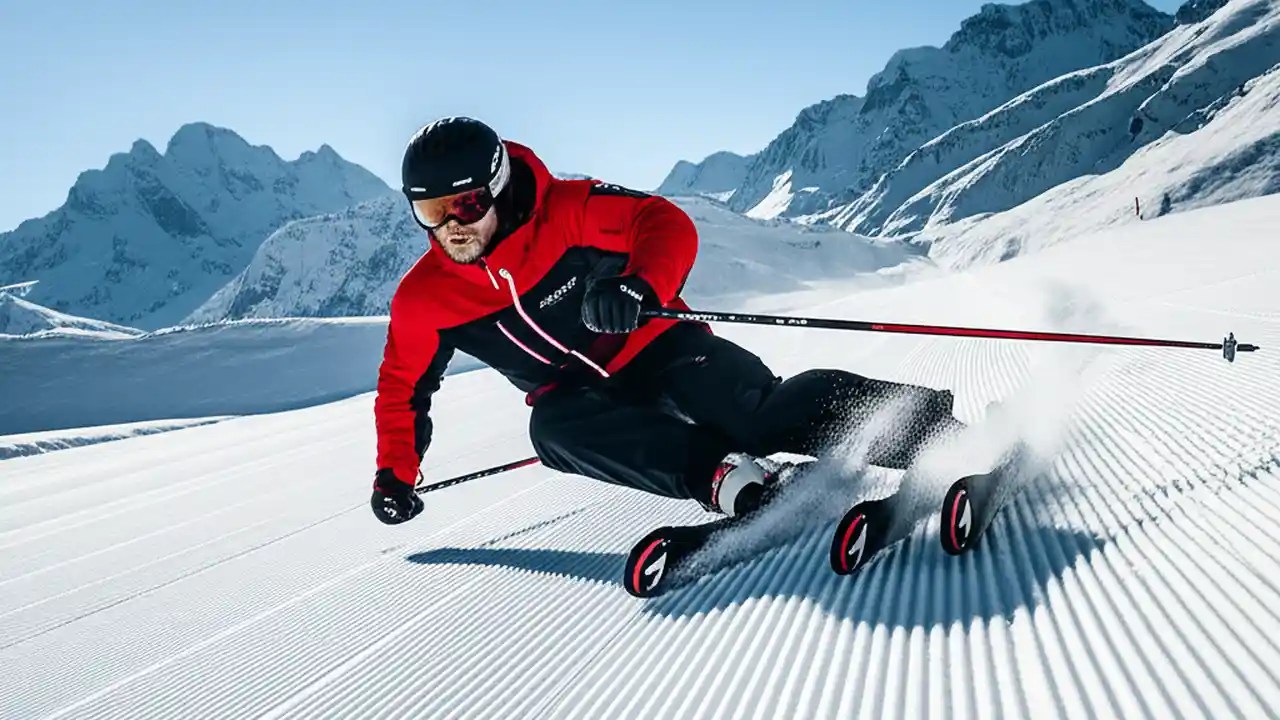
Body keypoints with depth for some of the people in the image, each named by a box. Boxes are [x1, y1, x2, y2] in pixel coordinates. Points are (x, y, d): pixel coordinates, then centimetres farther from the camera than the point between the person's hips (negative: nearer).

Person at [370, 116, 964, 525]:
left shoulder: (564, 212, -18)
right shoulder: (422, 301, -5)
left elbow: (669, 225, -21)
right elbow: (402, 389, 9)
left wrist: (638, 287, -40)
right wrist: (395, 475, 3)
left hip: (657, 348, -3)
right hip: (580, 394, 4)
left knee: (766, 413, -26)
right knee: (553, 427, -32)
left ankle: (948, 434, -18)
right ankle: (724, 478, -40)